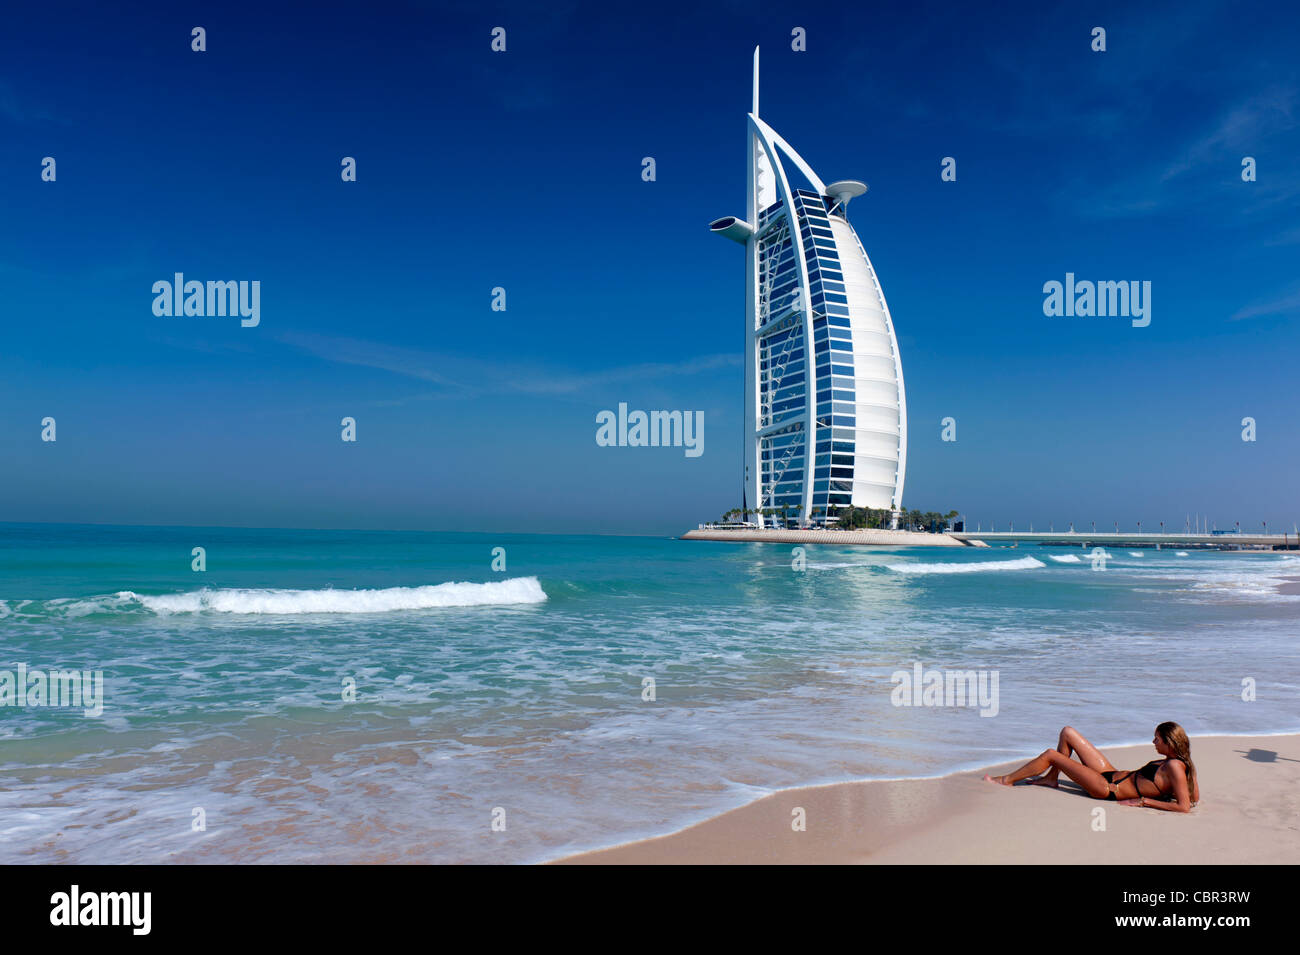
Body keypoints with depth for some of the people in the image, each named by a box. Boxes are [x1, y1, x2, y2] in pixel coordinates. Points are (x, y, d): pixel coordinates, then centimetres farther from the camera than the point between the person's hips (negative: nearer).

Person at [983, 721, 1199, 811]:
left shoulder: (1175, 767, -24)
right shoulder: (1180, 761, -1)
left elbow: (1184, 807, -29)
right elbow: (1196, 796, 11)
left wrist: (1144, 801, -23)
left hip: (1107, 789, -9)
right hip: (1112, 774, 10)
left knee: (1050, 754, -5)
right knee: (1068, 732, 10)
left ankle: (1007, 780, 13)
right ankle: (1051, 778, 24)